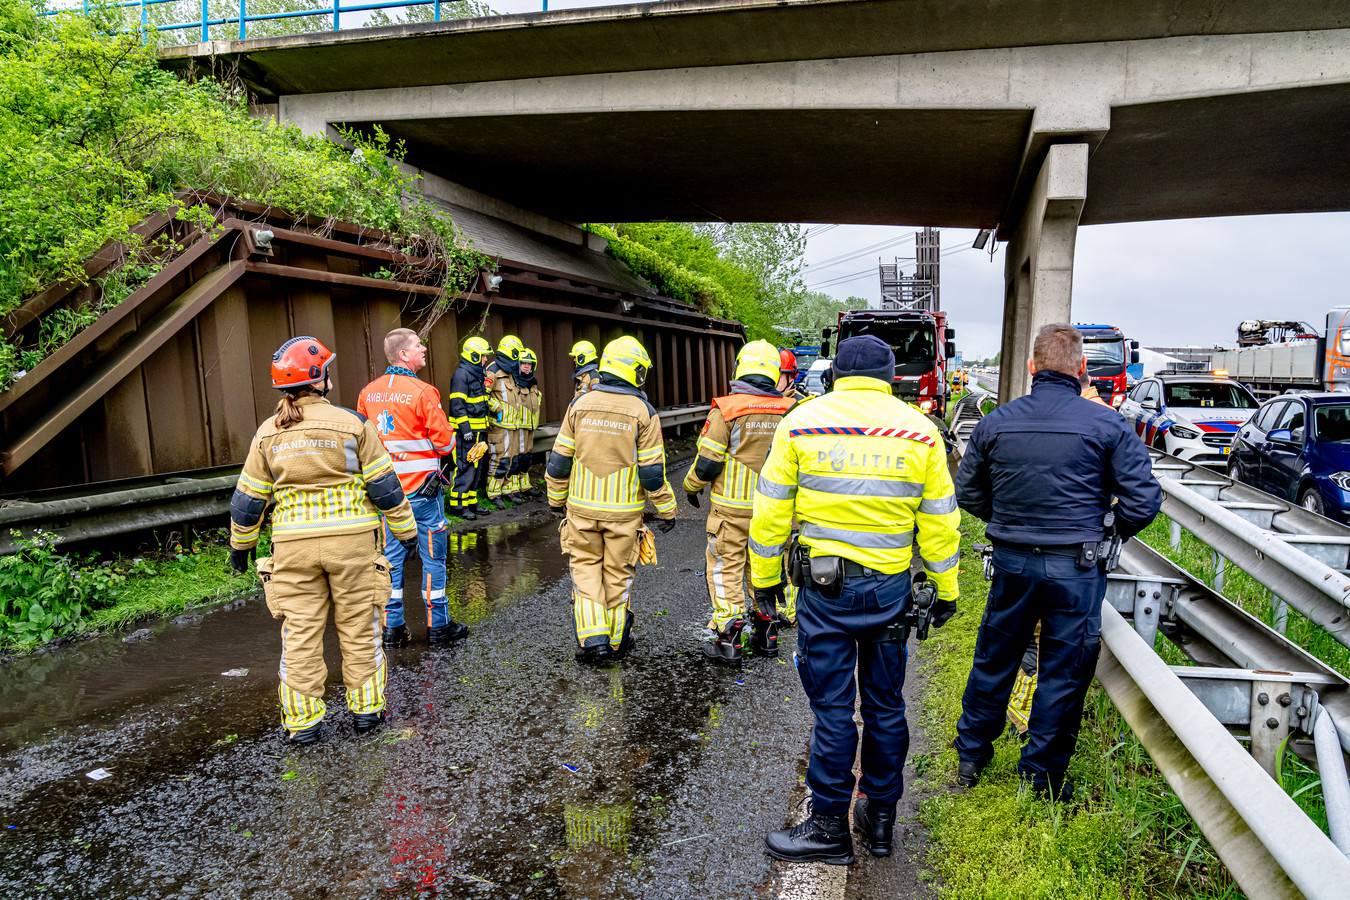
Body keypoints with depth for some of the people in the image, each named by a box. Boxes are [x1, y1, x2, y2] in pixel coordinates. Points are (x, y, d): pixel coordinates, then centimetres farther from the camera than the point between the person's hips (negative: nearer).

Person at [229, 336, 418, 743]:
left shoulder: (268, 433, 2)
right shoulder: (352, 424, -6)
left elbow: (248, 499, 7)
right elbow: (383, 485, -4)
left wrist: (240, 545, 21)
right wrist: (406, 529, 6)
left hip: (293, 545, 2)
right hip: (351, 540, -2)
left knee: (300, 634, 9)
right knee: (359, 629, 10)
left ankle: (302, 721, 16)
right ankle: (366, 709, 20)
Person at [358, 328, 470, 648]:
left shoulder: (368, 393, 5)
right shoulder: (421, 392, -14)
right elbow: (445, 440, -12)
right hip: (421, 487, -5)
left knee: (392, 557, 12)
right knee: (433, 556, 5)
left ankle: (392, 627, 17)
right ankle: (438, 625, 13)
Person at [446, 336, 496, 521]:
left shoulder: (477, 374, 17)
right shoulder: (461, 375, -13)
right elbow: (457, 405, -19)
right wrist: (465, 429, -22)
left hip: (478, 431, 10)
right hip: (467, 431, -10)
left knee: (476, 467, 13)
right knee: (465, 467, -8)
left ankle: (471, 502, 21)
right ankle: (458, 505, -2)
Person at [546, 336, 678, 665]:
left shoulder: (580, 404, -1)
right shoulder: (643, 412, -10)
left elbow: (559, 461, 2)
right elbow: (652, 471, -10)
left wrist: (556, 499, 15)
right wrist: (666, 510, 1)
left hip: (582, 507, 2)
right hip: (624, 510, -1)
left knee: (586, 569, 13)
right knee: (618, 574, 12)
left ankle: (592, 640, 5)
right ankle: (617, 640, 25)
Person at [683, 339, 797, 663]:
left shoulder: (727, 409, -15)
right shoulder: (788, 411, -1)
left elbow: (707, 462, -13)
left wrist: (691, 486, 5)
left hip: (732, 507, -4)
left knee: (726, 568, 5)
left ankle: (727, 638, 8)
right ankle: (766, 634, 26)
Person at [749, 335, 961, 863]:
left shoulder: (801, 422, -4)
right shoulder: (920, 430, 1)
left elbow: (772, 511, -2)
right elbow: (939, 522, 4)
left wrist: (764, 578, 8)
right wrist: (945, 591, 13)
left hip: (825, 587, -2)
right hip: (891, 588, 3)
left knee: (833, 707, 6)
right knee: (886, 704, 15)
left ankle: (829, 828, 17)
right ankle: (881, 817, 30)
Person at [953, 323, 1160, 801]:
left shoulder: (995, 422, -1)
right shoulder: (1107, 425, -8)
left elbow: (968, 493, 8)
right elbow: (1144, 499, -7)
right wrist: (1106, 529, 10)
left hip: (1011, 561, 3)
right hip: (1076, 568, -2)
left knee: (994, 659, 17)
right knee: (1063, 670, 11)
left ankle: (971, 754, 32)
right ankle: (1042, 772, 24)